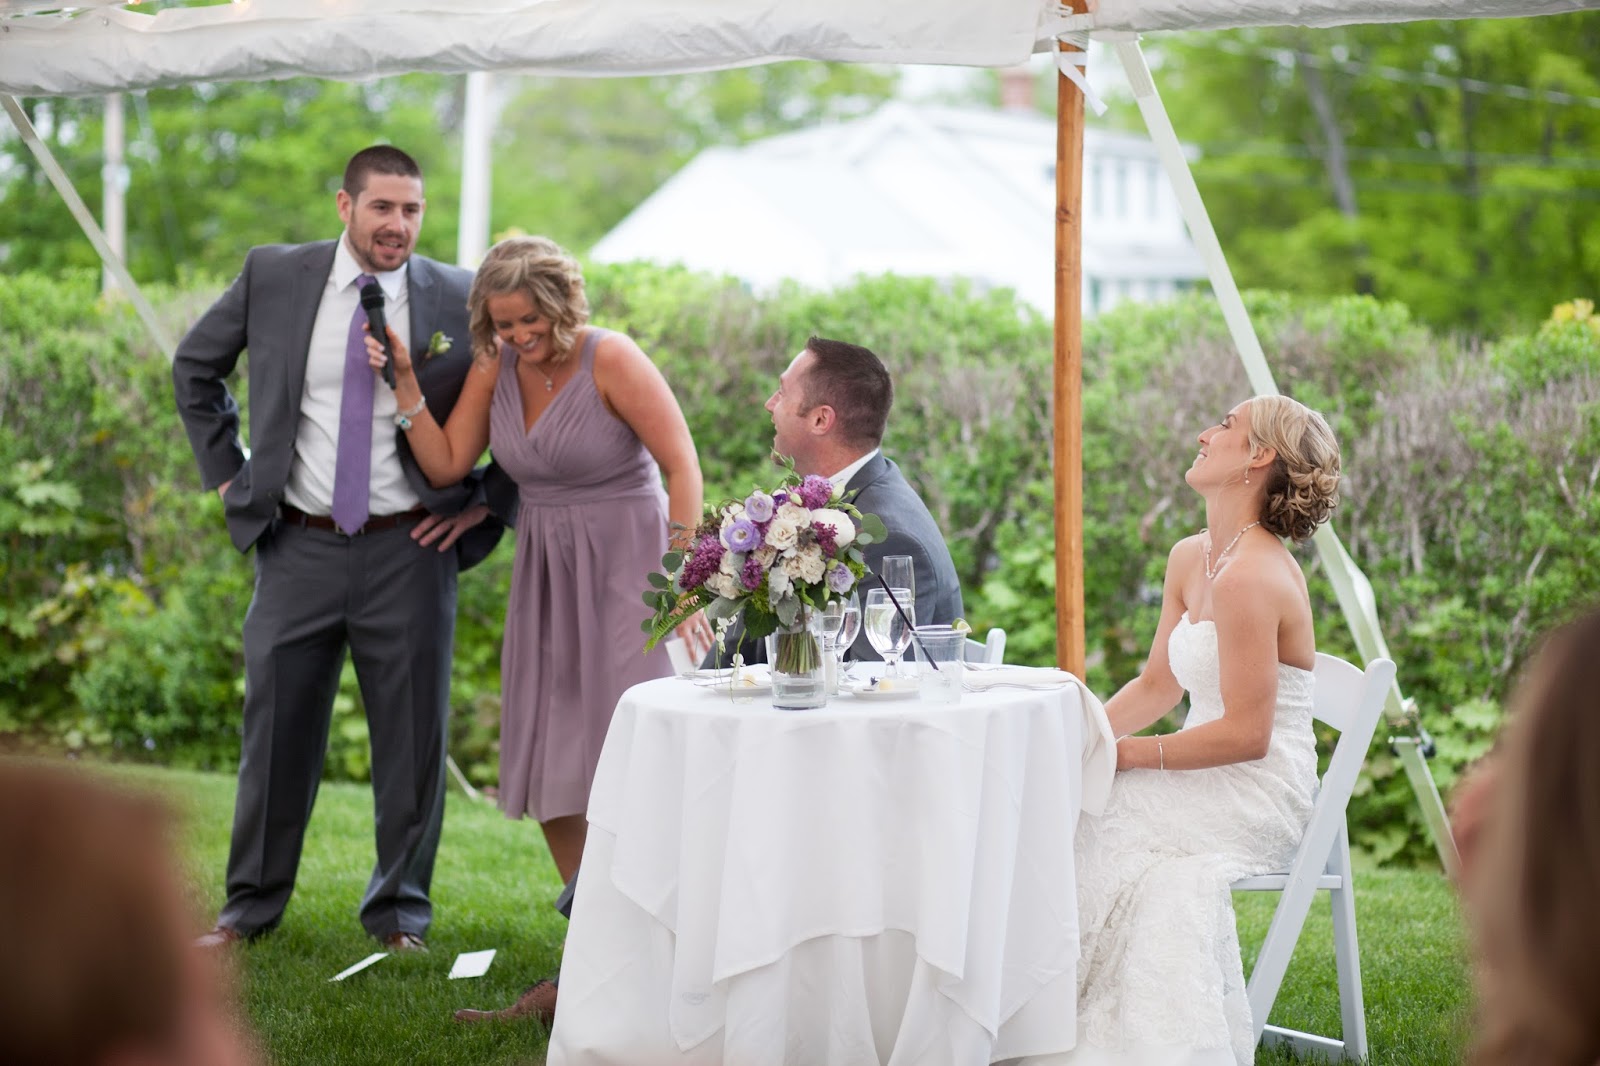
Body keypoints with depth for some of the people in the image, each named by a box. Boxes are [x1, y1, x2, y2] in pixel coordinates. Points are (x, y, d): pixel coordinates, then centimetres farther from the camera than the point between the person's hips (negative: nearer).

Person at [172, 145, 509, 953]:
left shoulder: (458, 300, -3)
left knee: (412, 736, 5)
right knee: (276, 727, 8)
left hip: (409, 552, -1)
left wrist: (486, 500, 0)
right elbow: (194, 365, 14)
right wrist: (226, 471, 8)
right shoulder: (274, 276, 0)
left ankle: (400, 909, 21)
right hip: (299, 545, 1)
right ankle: (252, 902, 23)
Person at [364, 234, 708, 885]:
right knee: (547, 758, 7)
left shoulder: (610, 359, -15)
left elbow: (683, 468, -16)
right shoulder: (494, 365, 2)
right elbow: (445, 465, 3)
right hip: (545, 573, 6)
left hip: (625, 565, -6)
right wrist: (404, 382, -8)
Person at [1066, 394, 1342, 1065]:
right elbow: (1157, 686, 16)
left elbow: (1246, 733, -21)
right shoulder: (1189, 559, 10)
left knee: (1089, 823, -20)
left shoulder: (1250, 577, -20)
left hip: (1259, 798, -8)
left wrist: (1126, 754, -15)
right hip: (1215, 779, 8)